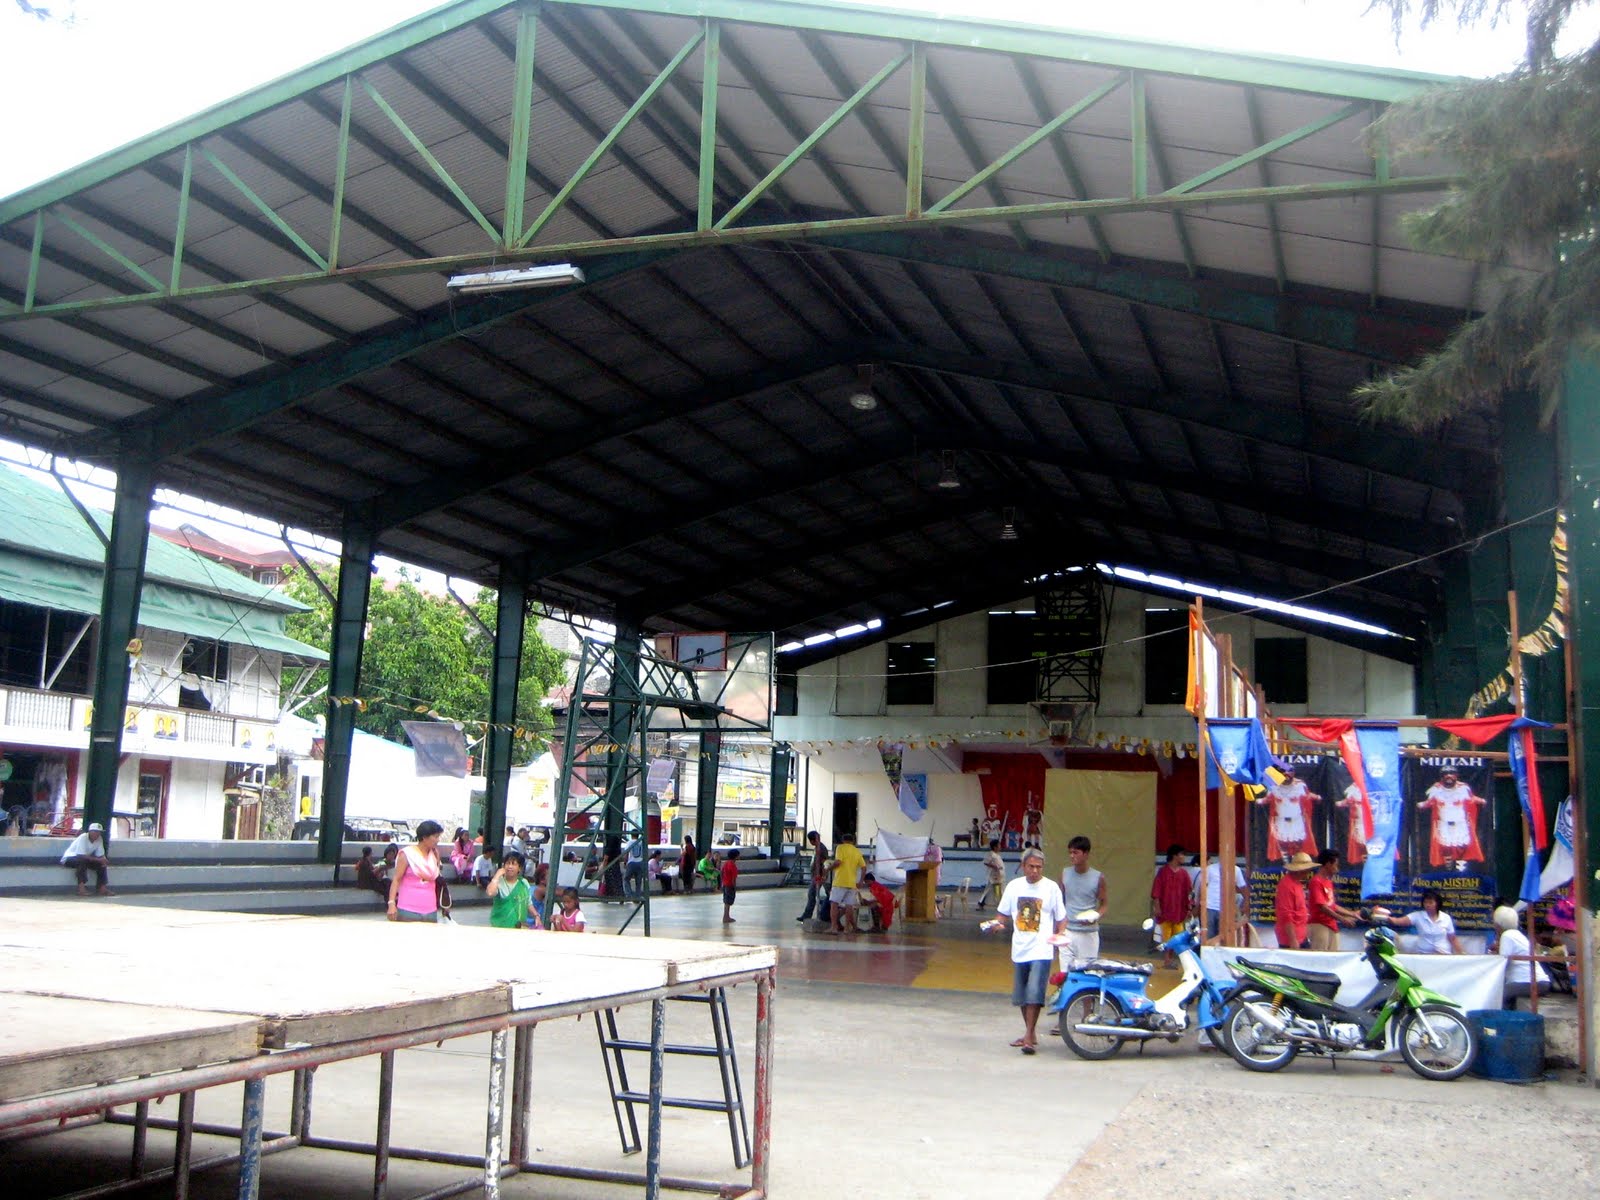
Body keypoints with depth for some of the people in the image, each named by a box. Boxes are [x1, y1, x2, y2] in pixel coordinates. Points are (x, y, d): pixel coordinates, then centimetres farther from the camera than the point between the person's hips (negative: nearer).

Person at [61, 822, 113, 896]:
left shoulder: (99, 839, -6)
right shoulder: (83, 838, -27)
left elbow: (100, 855, -4)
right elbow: (81, 856, -33)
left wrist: (103, 860, -28)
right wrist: (98, 859, -36)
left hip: (85, 860, 7)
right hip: (69, 858, -7)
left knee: (102, 865, -13)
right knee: (83, 860, -37)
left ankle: (102, 888, -13)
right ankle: (82, 888, -38)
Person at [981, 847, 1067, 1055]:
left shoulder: (1051, 887, -2)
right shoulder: (1014, 886, 6)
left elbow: (1061, 917, 4)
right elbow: (1002, 912, 15)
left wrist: (1059, 934, -15)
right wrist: (996, 923, -6)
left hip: (1041, 950, -4)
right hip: (1019, 949, 4)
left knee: (1034, 993, -15)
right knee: (1021, 996, 12)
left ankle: (1029, 1037, -11)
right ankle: (1031, 1033, 26)